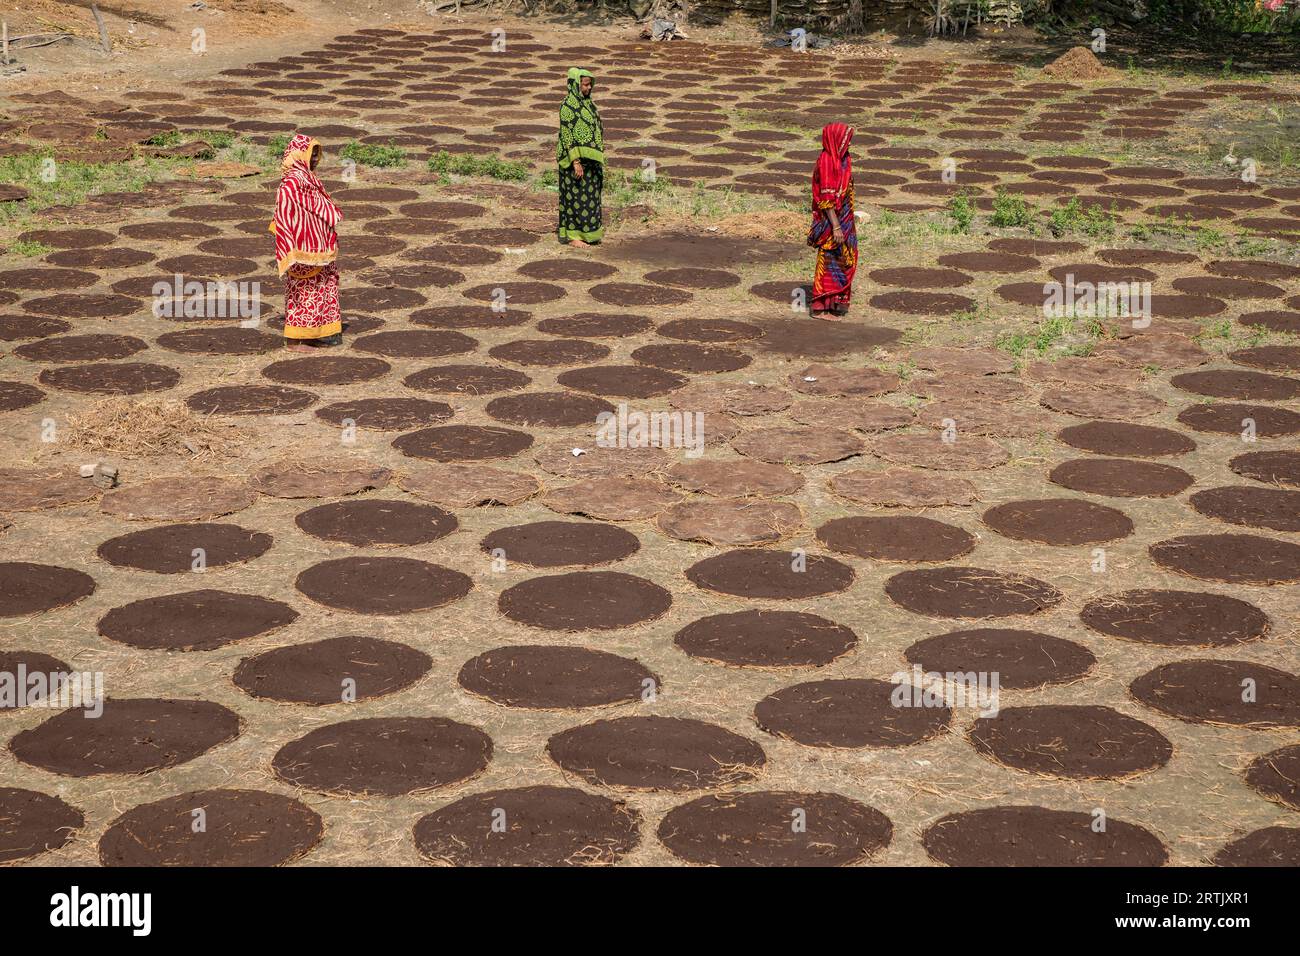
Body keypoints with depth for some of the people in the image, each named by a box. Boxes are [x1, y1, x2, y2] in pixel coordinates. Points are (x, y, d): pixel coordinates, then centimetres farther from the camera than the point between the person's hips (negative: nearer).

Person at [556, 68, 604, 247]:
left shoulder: (587, 102, 12)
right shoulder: (568, 105, -14)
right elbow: (567, 134, -18)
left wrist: (599, 159, 17)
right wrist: (576, 161, -22)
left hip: (590, 158, 9)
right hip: (576, 158, -9)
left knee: (589, 196, 12)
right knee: (576, 196, -4)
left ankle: (585, 231, 19)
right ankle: (572, 235, 2)